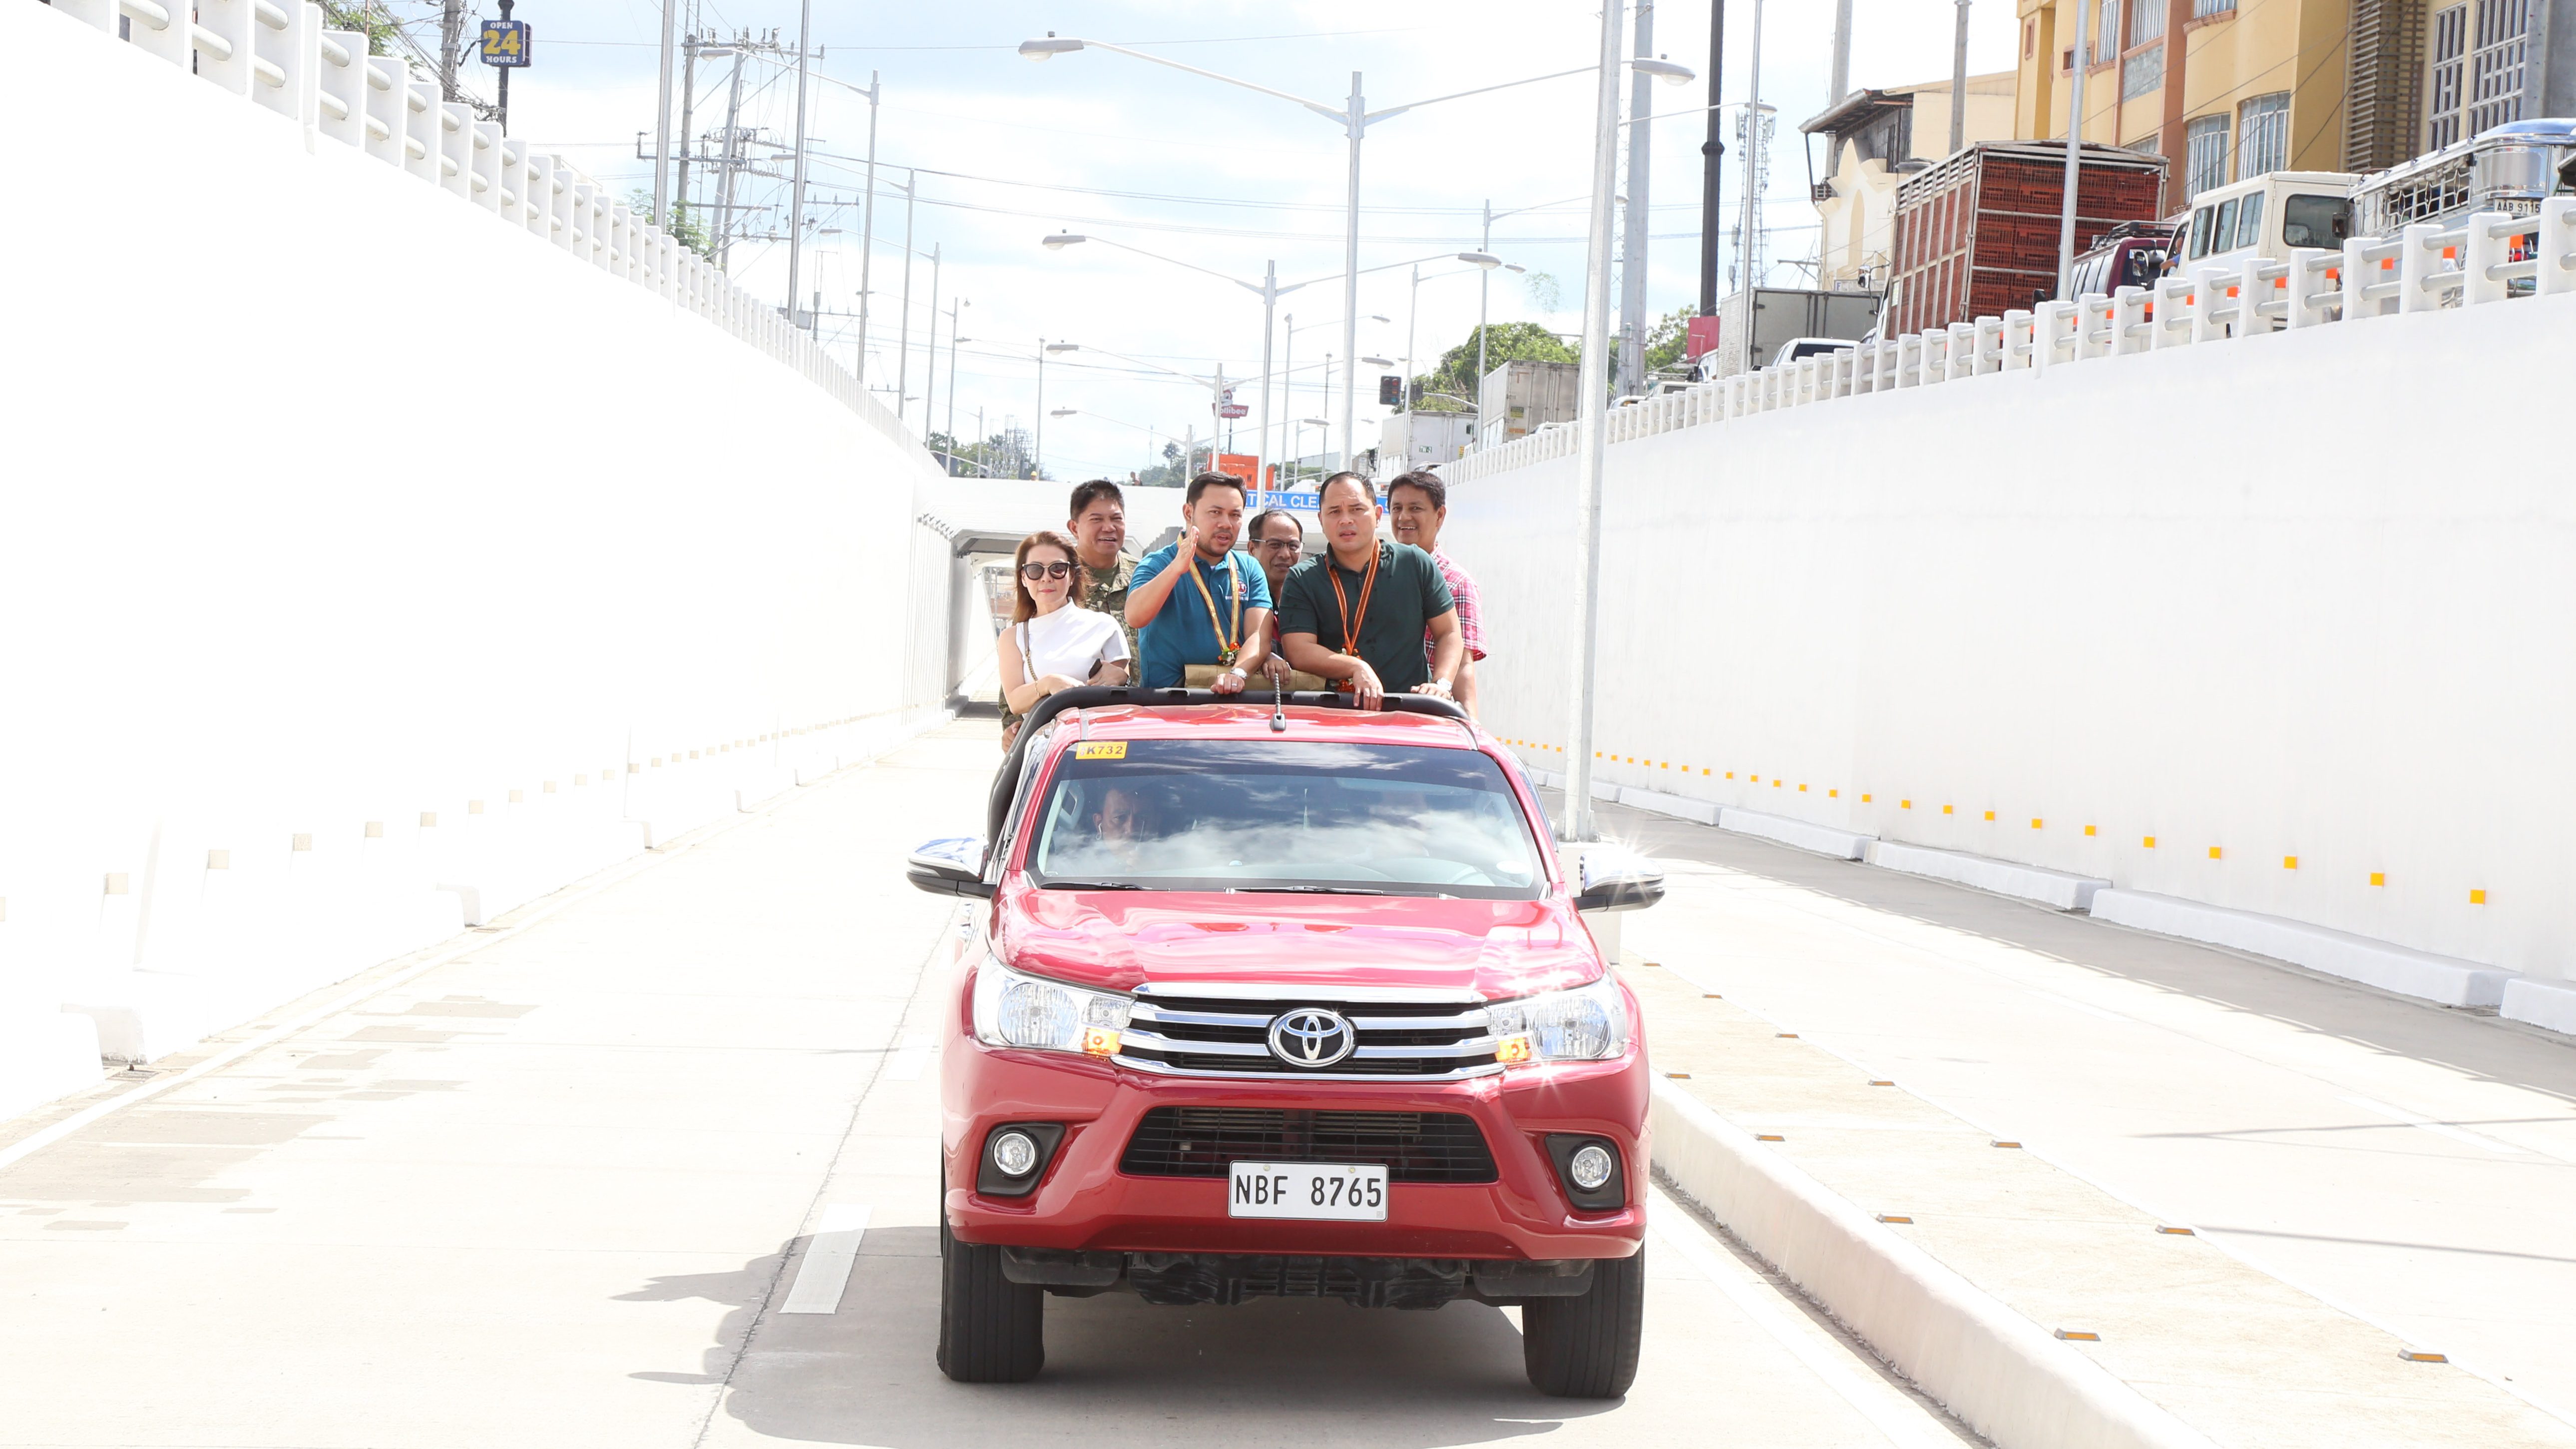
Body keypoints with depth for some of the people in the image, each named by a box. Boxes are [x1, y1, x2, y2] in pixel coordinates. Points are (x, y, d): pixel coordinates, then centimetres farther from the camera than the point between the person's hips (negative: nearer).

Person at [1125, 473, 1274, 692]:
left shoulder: (1250, 570, 13)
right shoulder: (1157, 565, 3)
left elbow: (1259, 636, 1)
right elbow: (1135, 618, -16)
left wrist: (1238, 673, -21)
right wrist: (1177, 568, -28)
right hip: (1167, 698, -3)